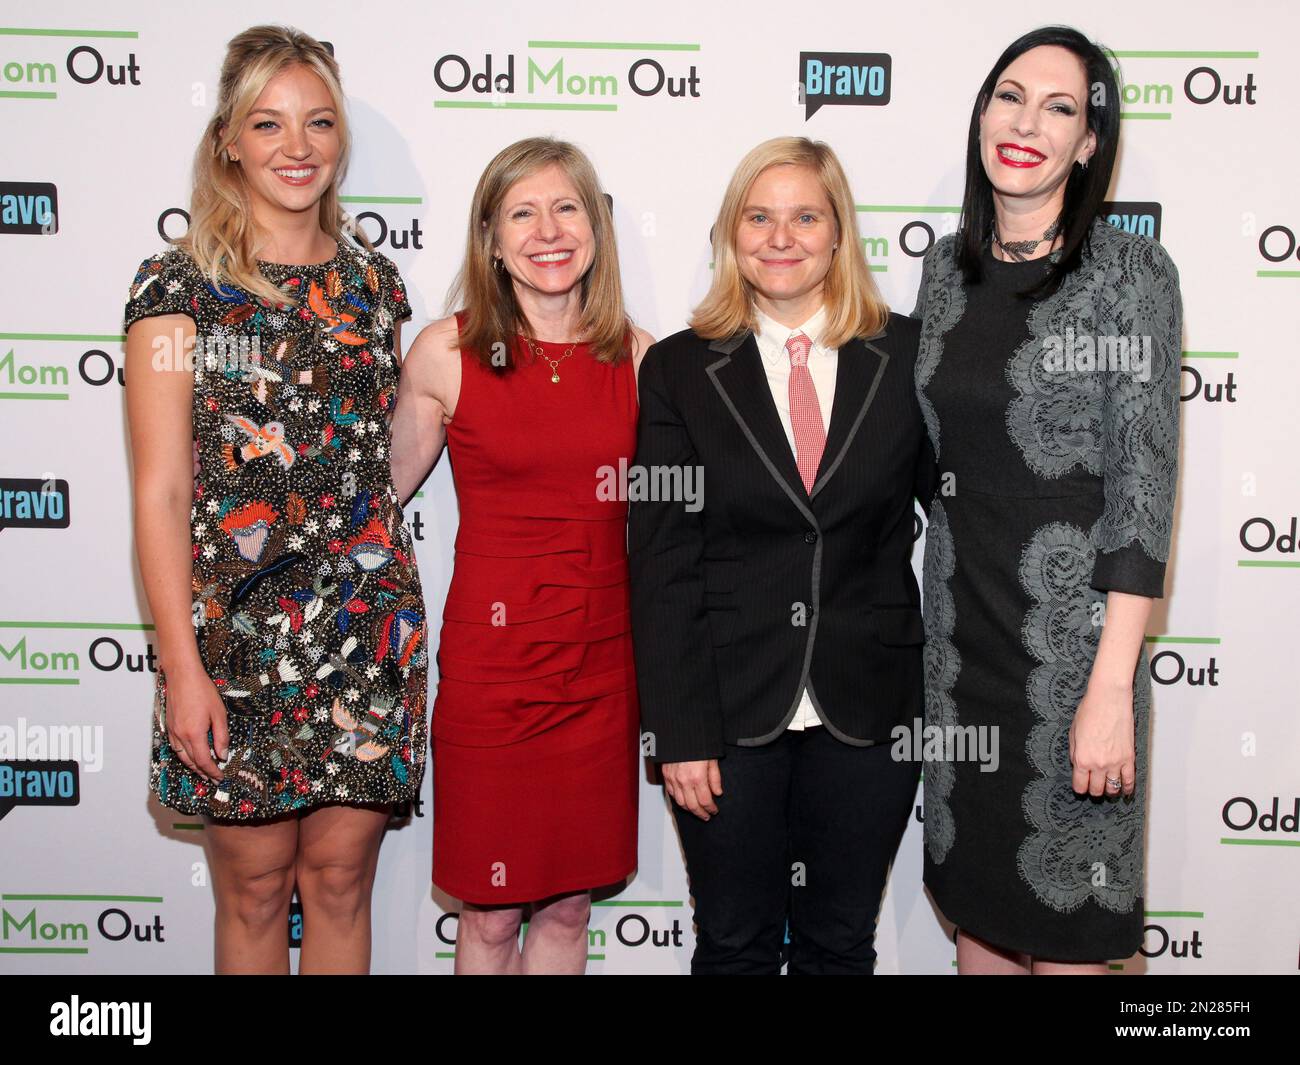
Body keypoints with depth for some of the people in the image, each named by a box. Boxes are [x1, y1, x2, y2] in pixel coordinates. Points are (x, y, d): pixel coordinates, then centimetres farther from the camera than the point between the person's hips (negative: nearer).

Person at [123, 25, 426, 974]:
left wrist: (401, 609, 9)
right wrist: (183, 668, -11)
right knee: (255, 887, 9)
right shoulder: (179, 284, -3)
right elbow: (160, 491, -7)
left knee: (342, 876, 12)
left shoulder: (375, 284, 9)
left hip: (370, 628, 3)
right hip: (236, 631, -3)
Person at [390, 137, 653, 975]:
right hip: (491, 661, -2)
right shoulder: (446, 352, -5)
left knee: (570, 906, 14)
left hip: (602, 666, 3)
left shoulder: (637, 357, 2)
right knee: (489, 914, 9)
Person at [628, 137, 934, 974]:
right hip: (730, 714, 0)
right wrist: (679, 730, -8)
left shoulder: (908, 355, 1)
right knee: (734, 945, 14)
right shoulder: (681, 369, -1)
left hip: (869, 711, 1)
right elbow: (660, 565, -3)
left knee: (842, 943, 16)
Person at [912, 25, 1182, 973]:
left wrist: (1111, 685, -18)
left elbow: (1144, 479, -12)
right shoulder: (947, 267, 7)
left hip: (1073, 638, -5)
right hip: (958, 637, 5)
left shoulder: (1131, 272, -8)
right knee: (973, 910, 16)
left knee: (1064, 932, 6)